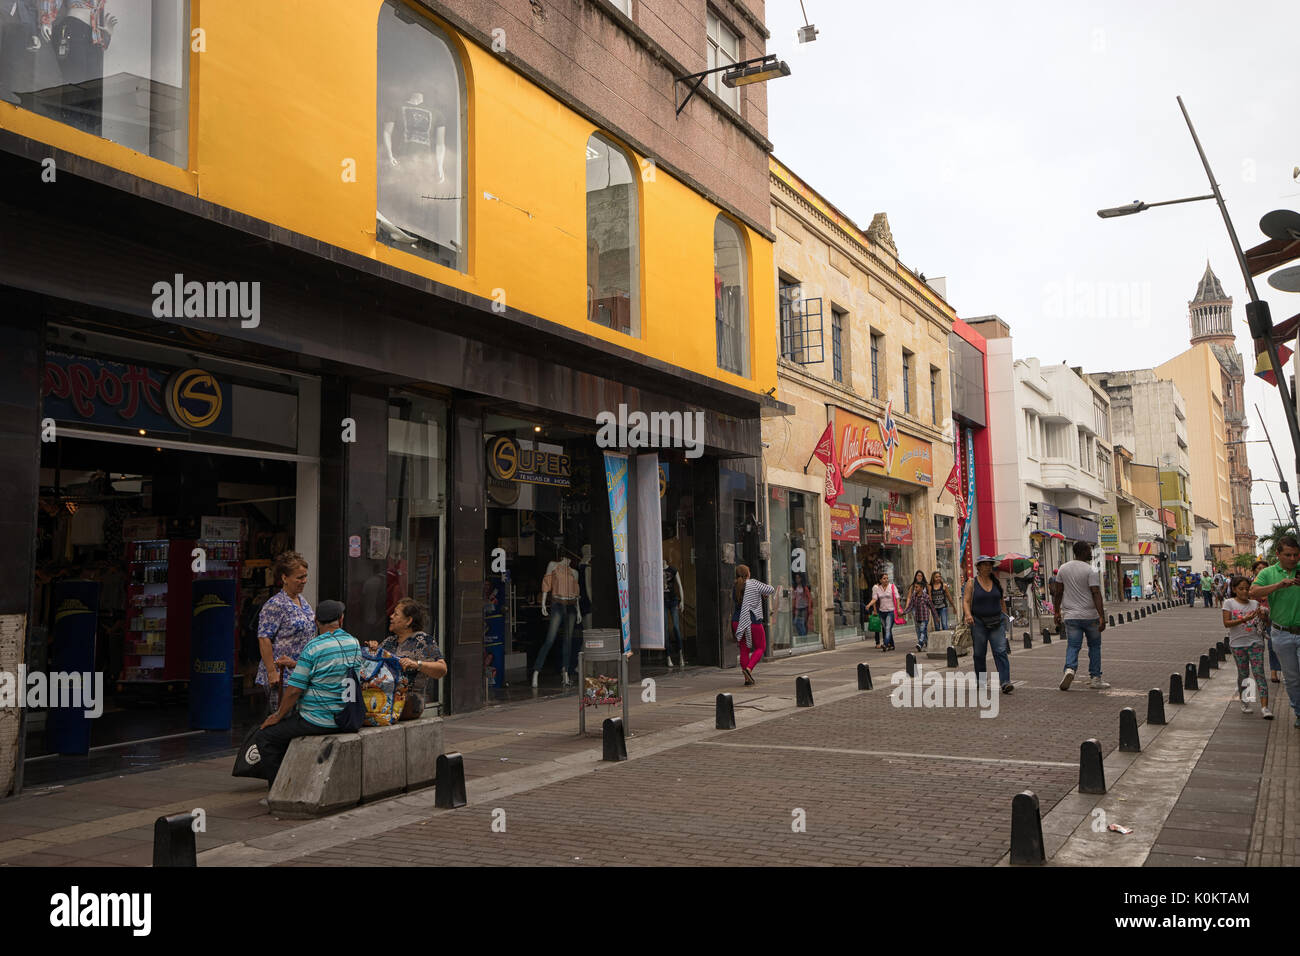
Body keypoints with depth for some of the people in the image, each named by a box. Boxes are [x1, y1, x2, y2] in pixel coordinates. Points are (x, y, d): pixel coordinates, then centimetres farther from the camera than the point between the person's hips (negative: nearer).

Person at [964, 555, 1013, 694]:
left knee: (1001, 651, -10)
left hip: (997, 622, 2)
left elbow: (1002, 601, 17)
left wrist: (1005, 617, 17)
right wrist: (968, 614, -23)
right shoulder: (972, 583, 0)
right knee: (979, 654, 6)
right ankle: (981, 681, 22)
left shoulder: (996, 582, 9)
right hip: (978, 623, -2)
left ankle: (1005, 682, -15)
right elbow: (966, 601, -6)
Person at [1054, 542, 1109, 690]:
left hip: (1071, 617, 3)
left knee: (1072, 646, 3)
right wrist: (1102, 617, -19)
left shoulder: (1063, 568, 6)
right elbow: (1096, 594, -17)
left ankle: (1070, 669, -24)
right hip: (1090, 616, -3)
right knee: (1094, 646, 12)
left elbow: (1058, 593, 8)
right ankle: (1096, 679, 15)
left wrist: (1057, 612, 16)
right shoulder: (1090, 570, -9)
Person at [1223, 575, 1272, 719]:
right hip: (1238, 643, -1)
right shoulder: (1229, 603, 0)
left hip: (1255, 642, 1)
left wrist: (1262, 615, -20)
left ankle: (1264, 707, -12)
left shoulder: (1255, 603, 6)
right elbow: (1226, 623, -10)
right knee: (1243, 674, 8)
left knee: (1259, 673, -7)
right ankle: (1244, 702, 24)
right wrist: (1244, 619, -22)